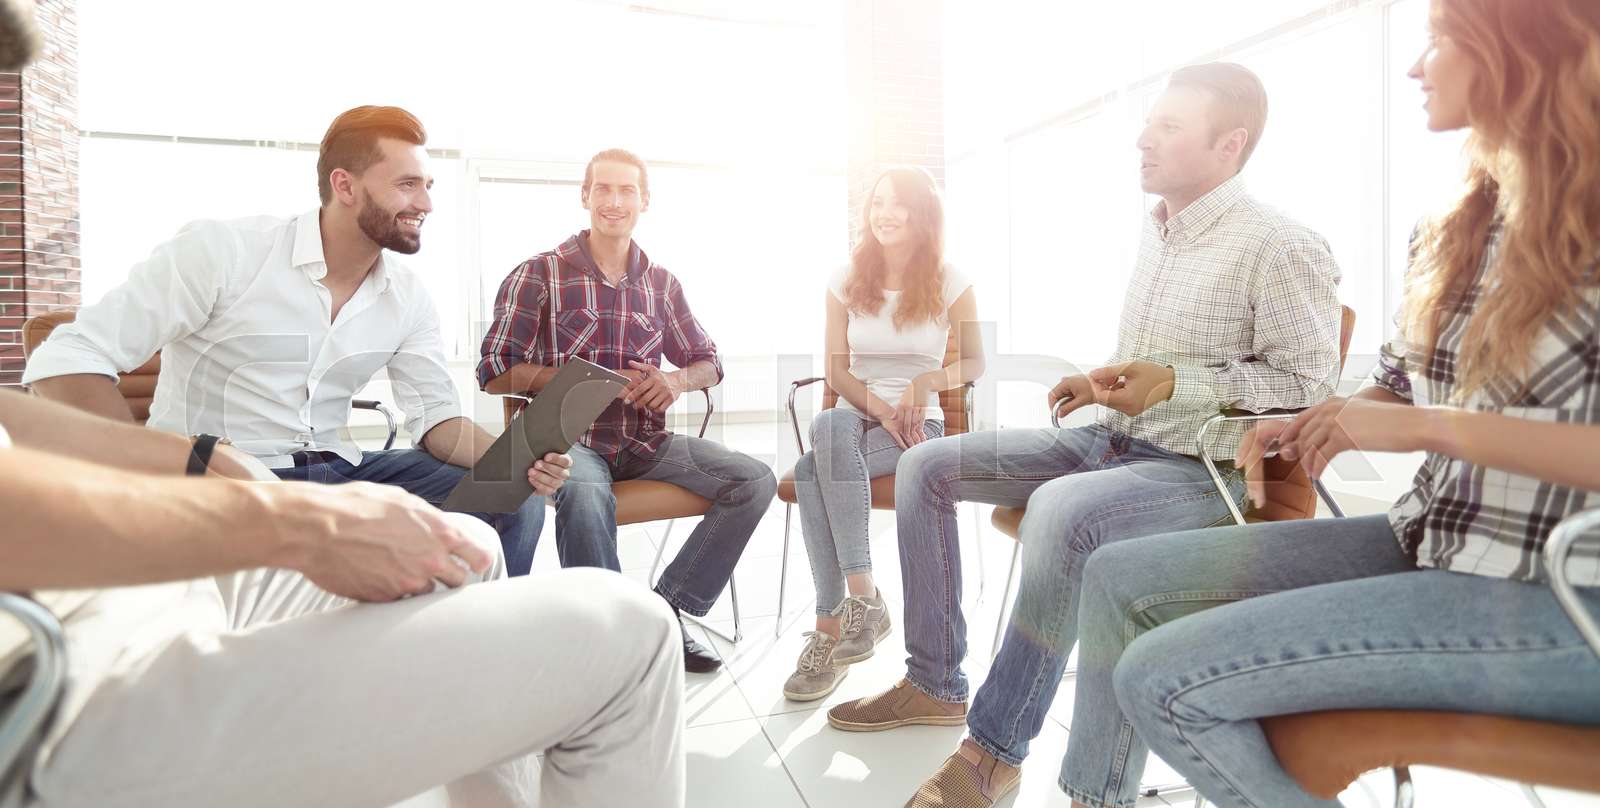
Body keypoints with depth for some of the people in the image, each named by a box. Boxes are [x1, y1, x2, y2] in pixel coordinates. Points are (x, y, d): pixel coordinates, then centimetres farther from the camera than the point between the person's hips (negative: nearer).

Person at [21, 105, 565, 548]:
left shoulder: (408, 295, 4)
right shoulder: (222, 250, -12)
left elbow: (436, 418, 2)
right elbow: (64, 362, -13)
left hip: (338, 472, 5)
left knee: (513, 504, -10)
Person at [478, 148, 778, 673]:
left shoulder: (662, 284, 12)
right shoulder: (539, 275, 1)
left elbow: (709, 364, 18)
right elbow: (495, 374, -4)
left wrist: (676, 380, -7)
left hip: (644, 440, 5)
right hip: (569, 437, -4)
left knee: (756, 480, -12)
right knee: (586, 493, -39)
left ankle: (666, 608, -4)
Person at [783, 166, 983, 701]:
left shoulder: (950, 283, 2)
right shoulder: (847, 281, 7)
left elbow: (974, 363, 7)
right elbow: (836, 371, 3)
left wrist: (923, 382, -14)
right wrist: (883, 411, -14)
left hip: (919, 424, -2)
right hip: (855, 416, 3)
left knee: (812, 469, -32)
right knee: (829, 426, -37)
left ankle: (831, 625, -25)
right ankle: (862, 599, -30)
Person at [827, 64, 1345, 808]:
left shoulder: (1282, 248, -11)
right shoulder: (1155, 230, 12)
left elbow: (1308, 383, -11)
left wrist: (1175, 383, -21)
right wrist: (1098, 382, 5)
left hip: (1200, 468, -8)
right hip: (1110, 440, 8)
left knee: (1063, 510, -40)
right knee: (926, 466, -3)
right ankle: (934, 684, 3)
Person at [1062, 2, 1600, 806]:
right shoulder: (1451, 231, 9)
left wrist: (1435, 427, -23)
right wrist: (1318, 424, -2)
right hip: (1430, 545, 7)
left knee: (1163, 678, -21)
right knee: (1120, 577, 2)